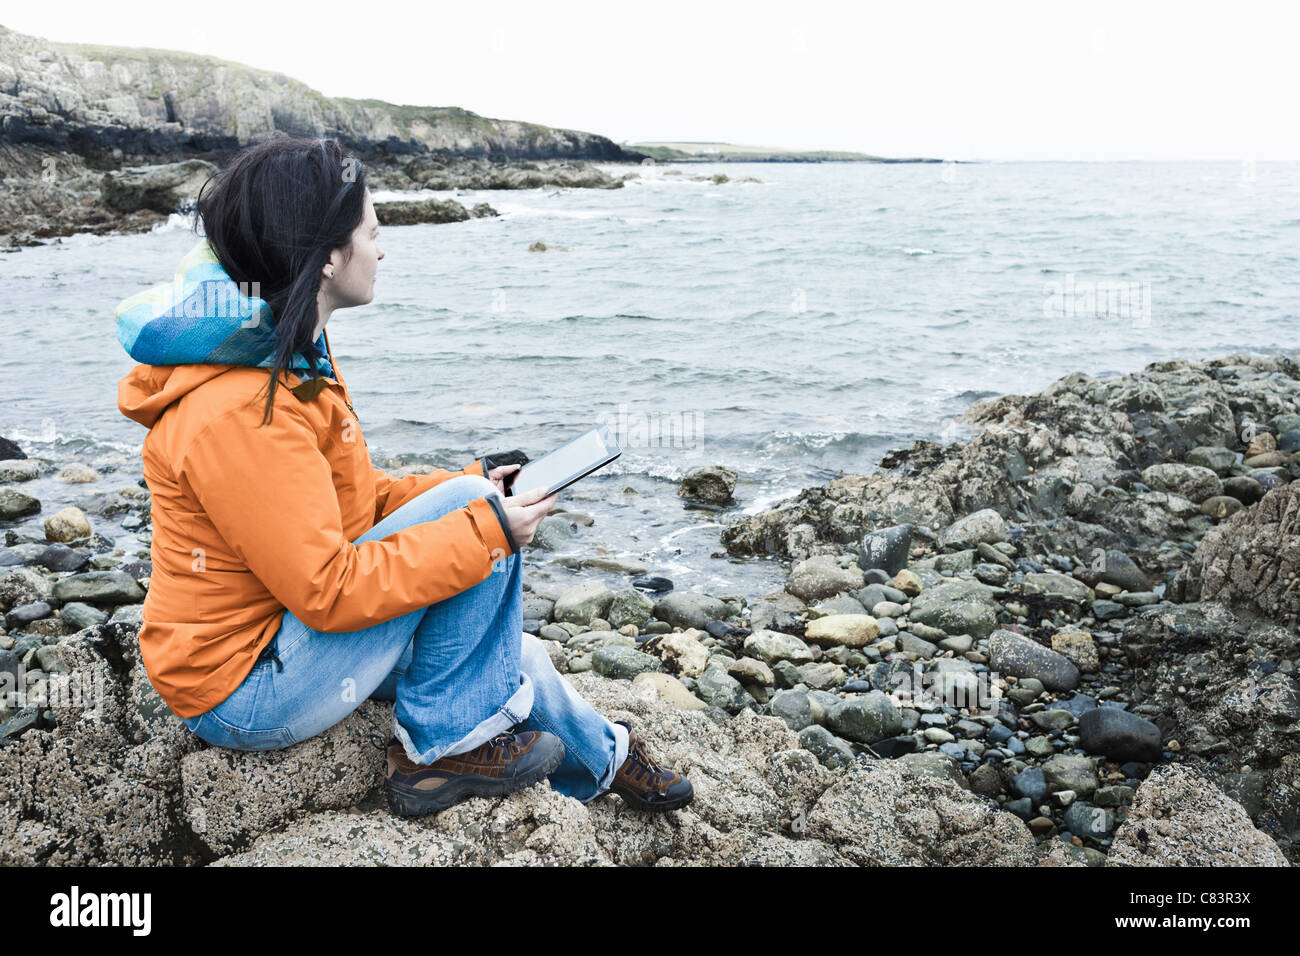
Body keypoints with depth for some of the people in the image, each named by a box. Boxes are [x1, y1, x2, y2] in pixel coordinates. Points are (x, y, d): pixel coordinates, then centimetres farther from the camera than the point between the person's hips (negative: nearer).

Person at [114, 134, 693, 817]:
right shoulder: (238, 413, -28)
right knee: (470, 507, -18)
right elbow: (329, 588, -28)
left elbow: (350, 502, 14)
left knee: (509, 661, 14)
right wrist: (486, 527, -23)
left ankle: (601, 758, 42)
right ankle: (442, 743, -5)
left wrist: (470, 482, 6)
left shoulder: (289, 359, 4)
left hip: (279, 627, 10)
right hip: (243, 695, -10)